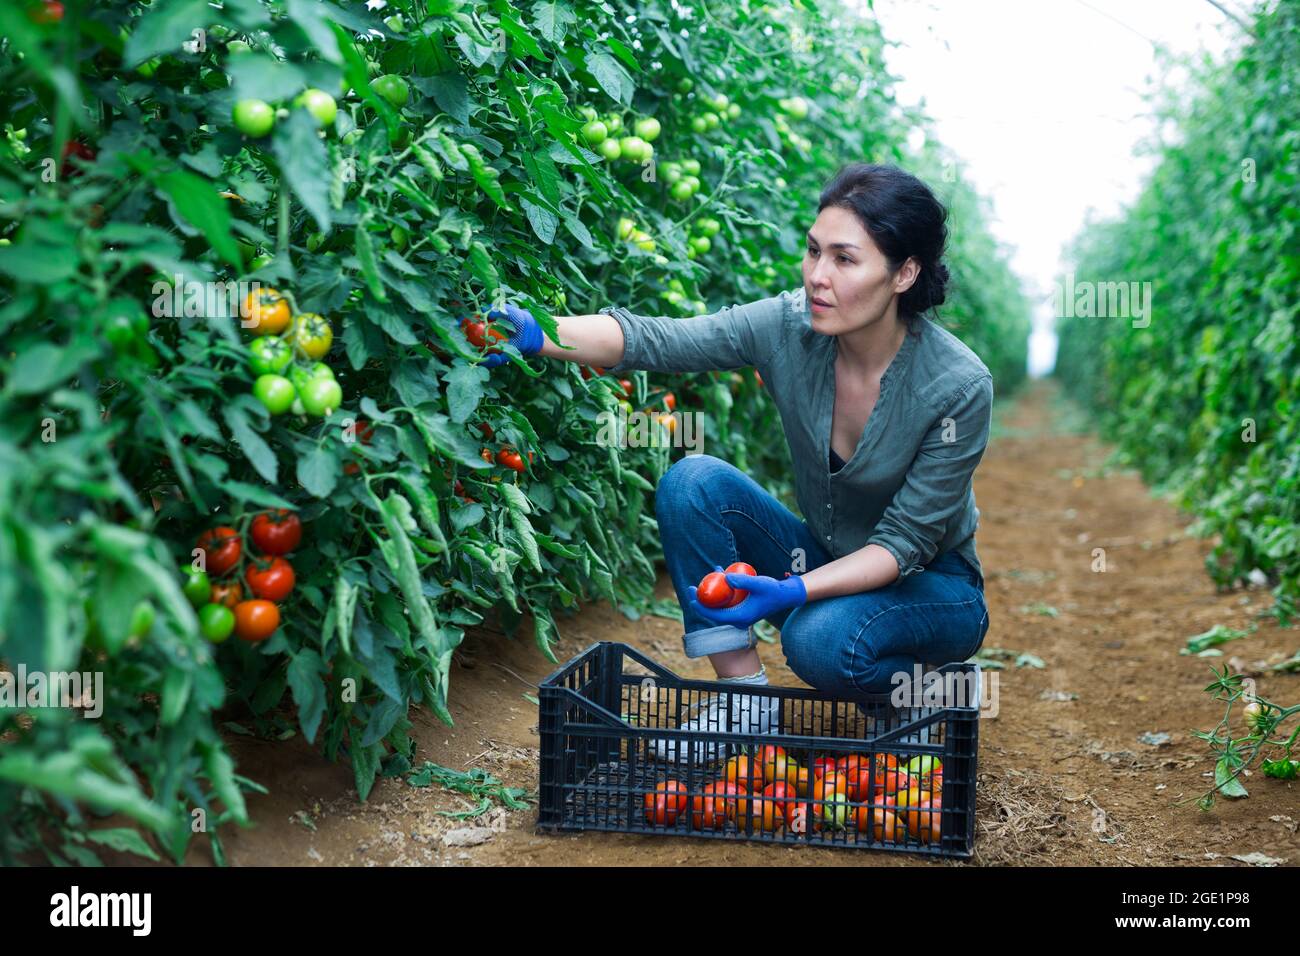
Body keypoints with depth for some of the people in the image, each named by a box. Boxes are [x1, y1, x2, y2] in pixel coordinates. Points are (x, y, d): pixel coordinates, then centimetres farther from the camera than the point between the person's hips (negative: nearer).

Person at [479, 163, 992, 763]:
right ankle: (747, 703, -11)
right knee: (692, 481, -19)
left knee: (821, 639, -37)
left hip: (931, 587, -4)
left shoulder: (959, 386, -26)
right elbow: (651, 340, -24)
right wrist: (536, 335, -41)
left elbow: (906, 539, -22)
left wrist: (795, 590, -36)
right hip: (828, 564, 5)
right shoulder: (788, 327, -16)